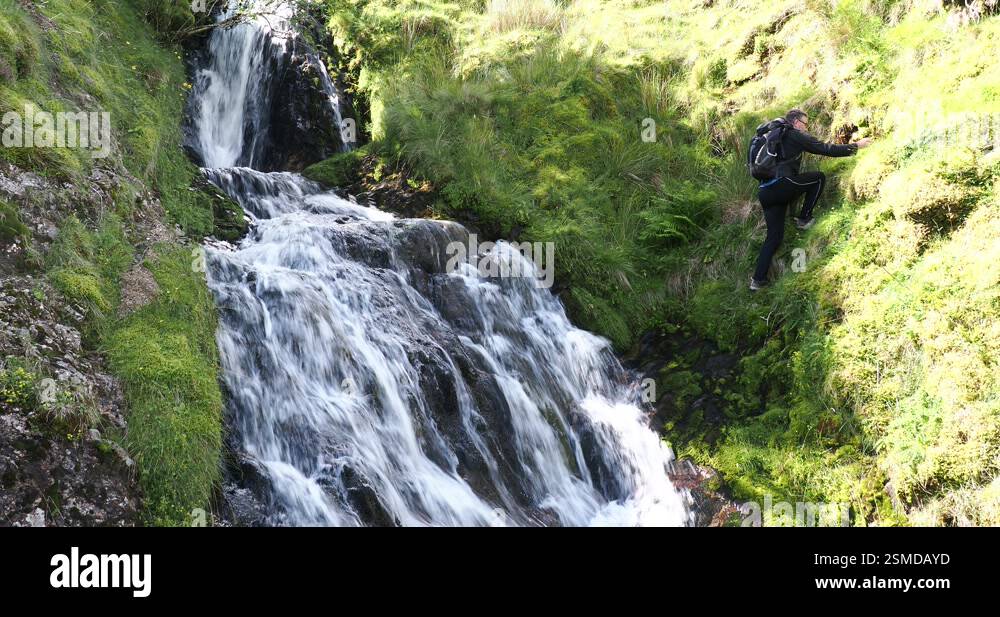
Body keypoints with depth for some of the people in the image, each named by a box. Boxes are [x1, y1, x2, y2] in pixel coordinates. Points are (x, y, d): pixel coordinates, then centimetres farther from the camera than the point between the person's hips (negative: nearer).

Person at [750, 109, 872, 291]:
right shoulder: (795, 135, 3)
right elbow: (826, 149, 2)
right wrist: (855, 146, 10)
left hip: (765, 193, 8)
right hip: (782, 185, -8)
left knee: (774, 235, 11)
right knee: (819, 178, 13)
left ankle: (758, 279, 3)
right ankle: (804, 219, 12)